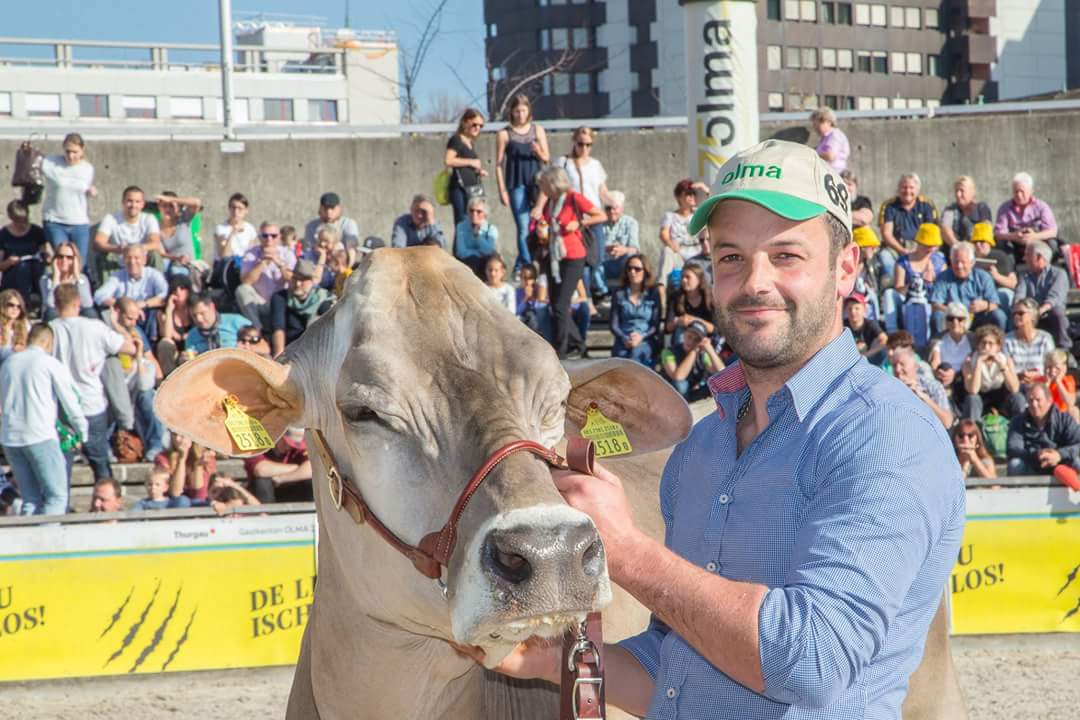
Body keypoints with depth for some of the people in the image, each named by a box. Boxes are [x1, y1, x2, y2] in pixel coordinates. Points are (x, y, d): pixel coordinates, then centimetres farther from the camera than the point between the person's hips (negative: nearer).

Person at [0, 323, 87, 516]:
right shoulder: (50, 364, -2)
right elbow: (70, 401, -2)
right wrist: (82, 431, 10)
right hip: (40, 436, -6)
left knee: (31, 500, 10)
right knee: (57, 496, -4)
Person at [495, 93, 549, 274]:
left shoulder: (537, 130, 8)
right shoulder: (504, 134, 1)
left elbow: (547, 159, 10)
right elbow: (499, 164, 2)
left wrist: (539, 153, -13)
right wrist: (502, 190, -4)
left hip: (536, 181, 3)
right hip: (516, 184, -3)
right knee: (523, 229, -9)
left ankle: (521, 265, 16)